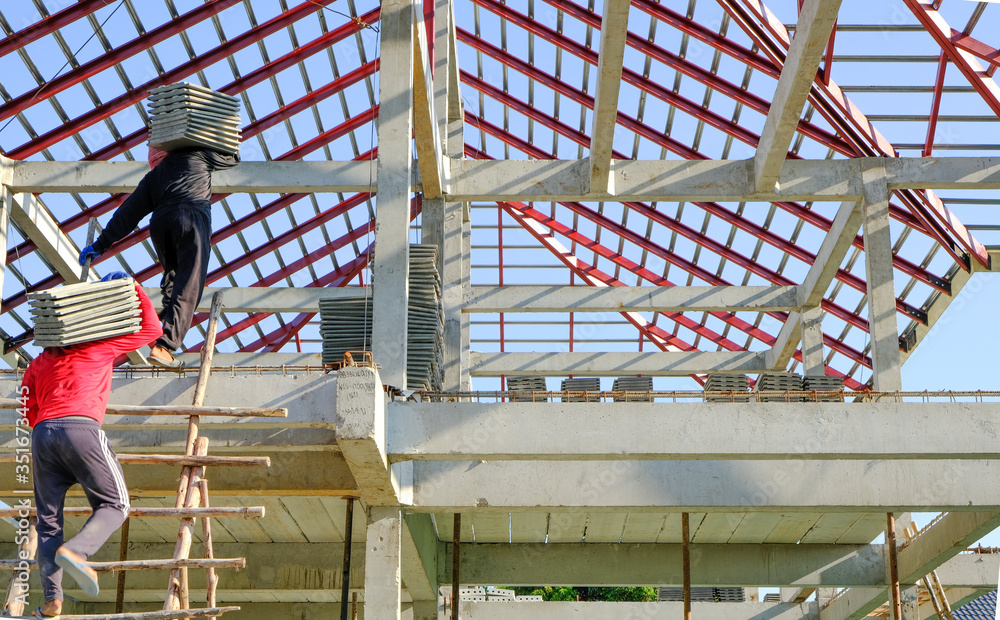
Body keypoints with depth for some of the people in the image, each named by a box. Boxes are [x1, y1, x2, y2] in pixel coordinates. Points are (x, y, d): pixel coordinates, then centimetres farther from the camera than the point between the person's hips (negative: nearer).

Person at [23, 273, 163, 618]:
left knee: (48, 519, 8)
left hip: (42, 434, 4)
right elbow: (151, 329, 26)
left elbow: (29, 411, 24)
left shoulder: (39, 363, 27)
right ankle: (75, 551, -24)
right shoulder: (100, 345, 18)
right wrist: (134, 288, 34)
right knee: (114, 504, 4)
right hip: (81, 428, -4)